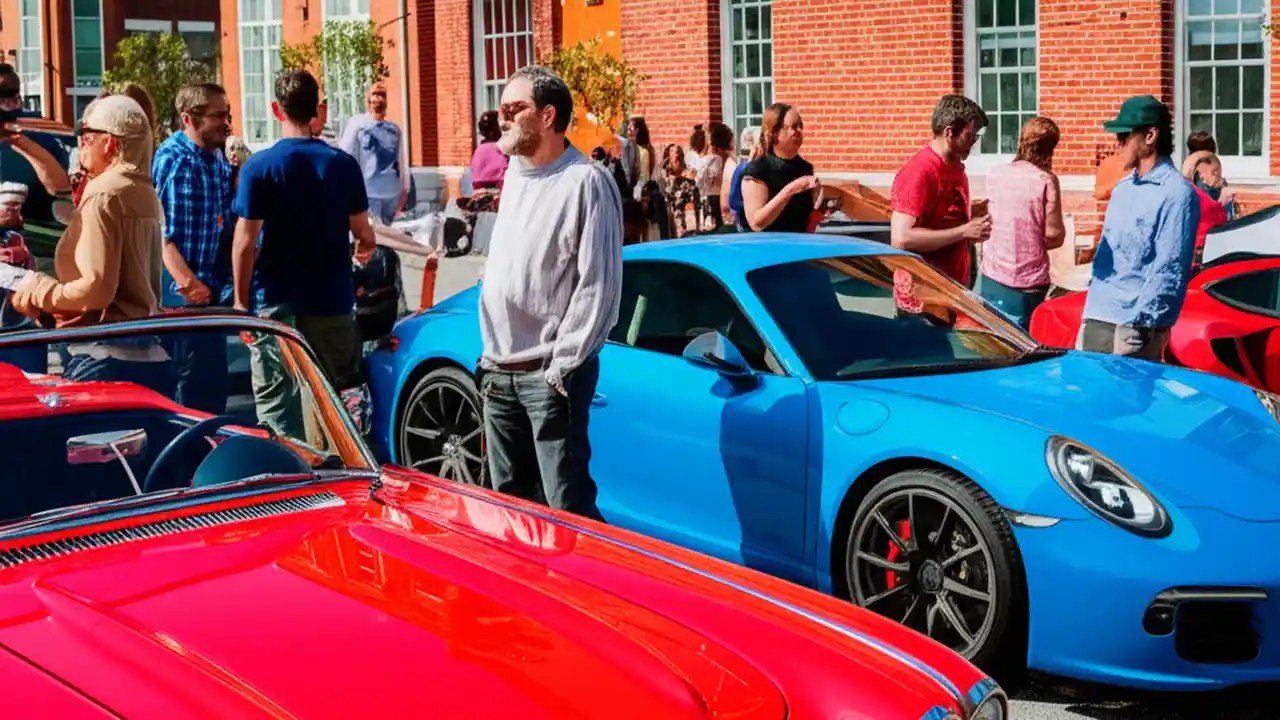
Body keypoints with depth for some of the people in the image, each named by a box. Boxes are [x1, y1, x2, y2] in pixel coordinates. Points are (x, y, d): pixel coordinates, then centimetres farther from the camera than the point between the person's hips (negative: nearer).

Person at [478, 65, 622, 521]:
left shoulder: (585, 183, -11)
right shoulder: (515, 172, 14)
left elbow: (598, 286, -14)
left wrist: (562, 366, -15)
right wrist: (492, 354, 17)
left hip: (549, 374, -8)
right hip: (499, 372, 8)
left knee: (568, 509, -7)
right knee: (509, 500, 15)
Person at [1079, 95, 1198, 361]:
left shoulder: (1176, 192, -11)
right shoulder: (1123, 188, 17)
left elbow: (1170, 269, -16)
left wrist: (1140, 321, -19)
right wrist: (1092, 303, 17)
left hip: (1137, 325, -8)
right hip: (1095, 317, 8)